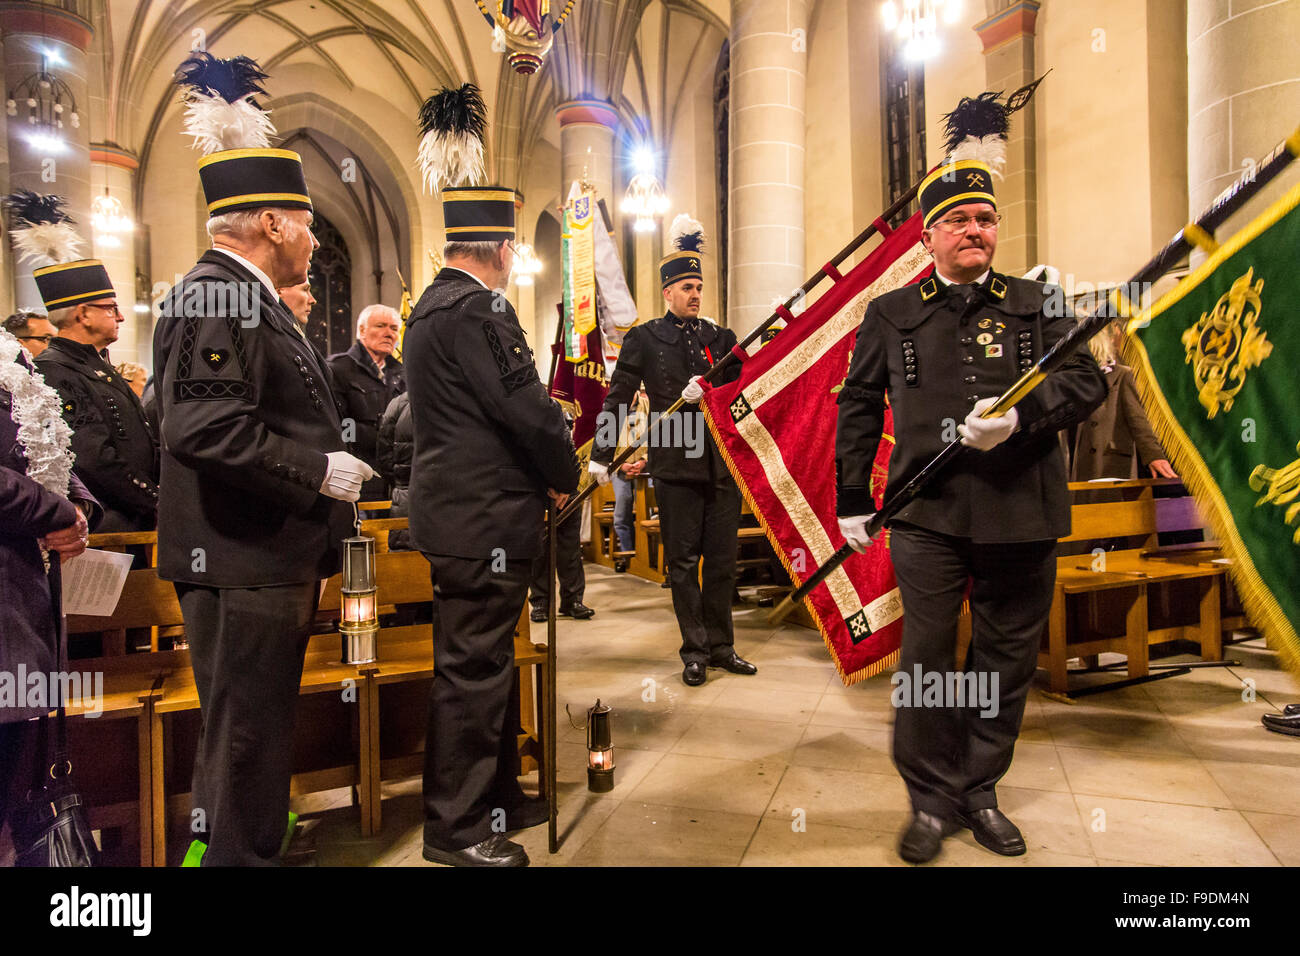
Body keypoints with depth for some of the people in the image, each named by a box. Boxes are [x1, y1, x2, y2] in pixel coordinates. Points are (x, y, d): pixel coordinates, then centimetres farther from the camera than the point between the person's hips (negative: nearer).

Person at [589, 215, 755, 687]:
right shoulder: (644, 338, 4)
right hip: (676, 466, -3)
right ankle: (695, 651, 16)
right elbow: (617, 398, 3)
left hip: (722, 463, 4)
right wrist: (601, 454, -2)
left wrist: (708, 390, -15)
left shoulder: (719, 337, 14)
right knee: (683, 563, 4)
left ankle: (721, 646, 22)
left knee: (722, 560, 9)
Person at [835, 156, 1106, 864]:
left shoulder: (1034, 303, 13)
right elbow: (859, 406, 12)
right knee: (927, 659, 0)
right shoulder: (891, 314, 11)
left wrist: (1021, 413, -16)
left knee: (1006, 660, 9)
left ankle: (979, 793, 28)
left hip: (1022, 515, 2)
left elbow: (1087, 380, 5)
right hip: (927, 515, -1)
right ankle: (932, 801, 18)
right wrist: (852, 499, 9)